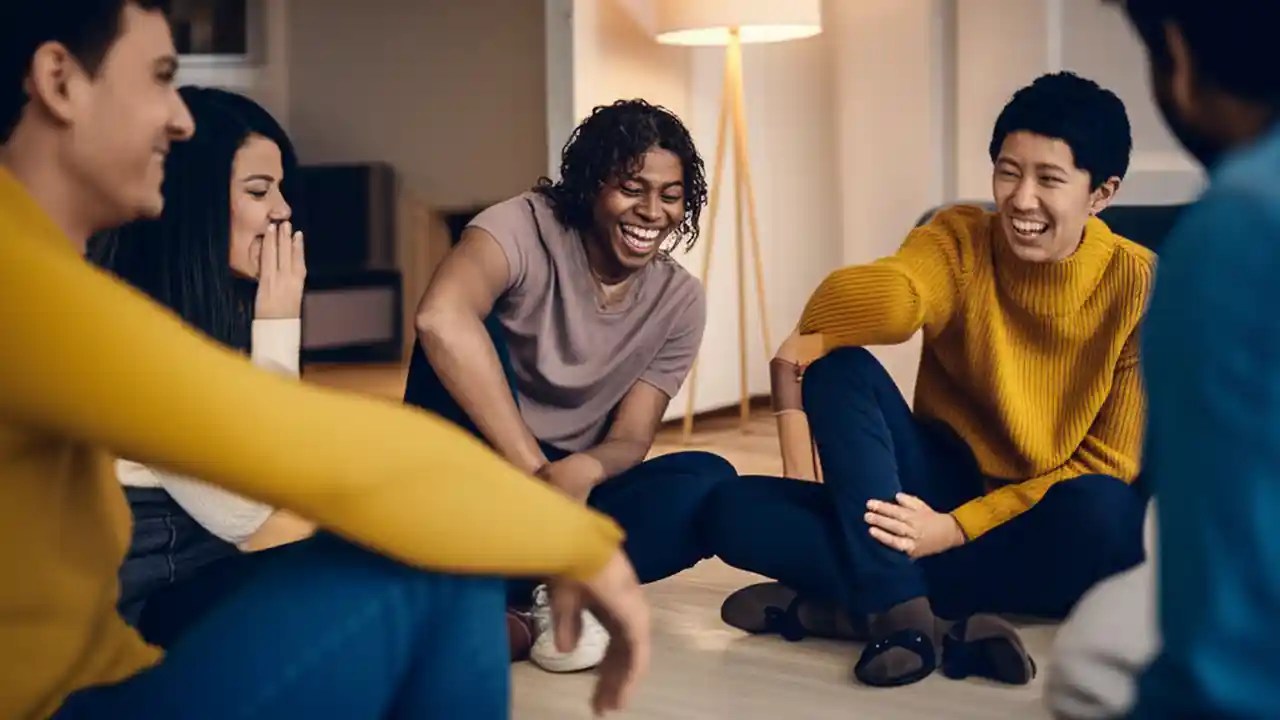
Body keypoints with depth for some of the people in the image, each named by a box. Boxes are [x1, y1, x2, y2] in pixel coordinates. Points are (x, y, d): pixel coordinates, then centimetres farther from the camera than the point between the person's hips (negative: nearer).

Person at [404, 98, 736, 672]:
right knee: (475, 327, -31)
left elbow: (630, 440, -6)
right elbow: (440, 317, -39)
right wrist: (533, 471, -40)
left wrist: (581, 471, -32)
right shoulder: (527, 226, -17)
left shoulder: (679, 301, -2)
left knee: (708, 483, -21)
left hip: (564, 485, 4)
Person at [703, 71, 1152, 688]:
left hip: (1041, 529, -1)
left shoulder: (1142, 288, -13)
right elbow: (895, 291, -30)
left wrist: (957, 527, -20)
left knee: (1106, 514, -38)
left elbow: (1109, 467, -13)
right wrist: (806, 341, -48)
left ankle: (850, 598, -25)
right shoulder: (959, 239, -8)